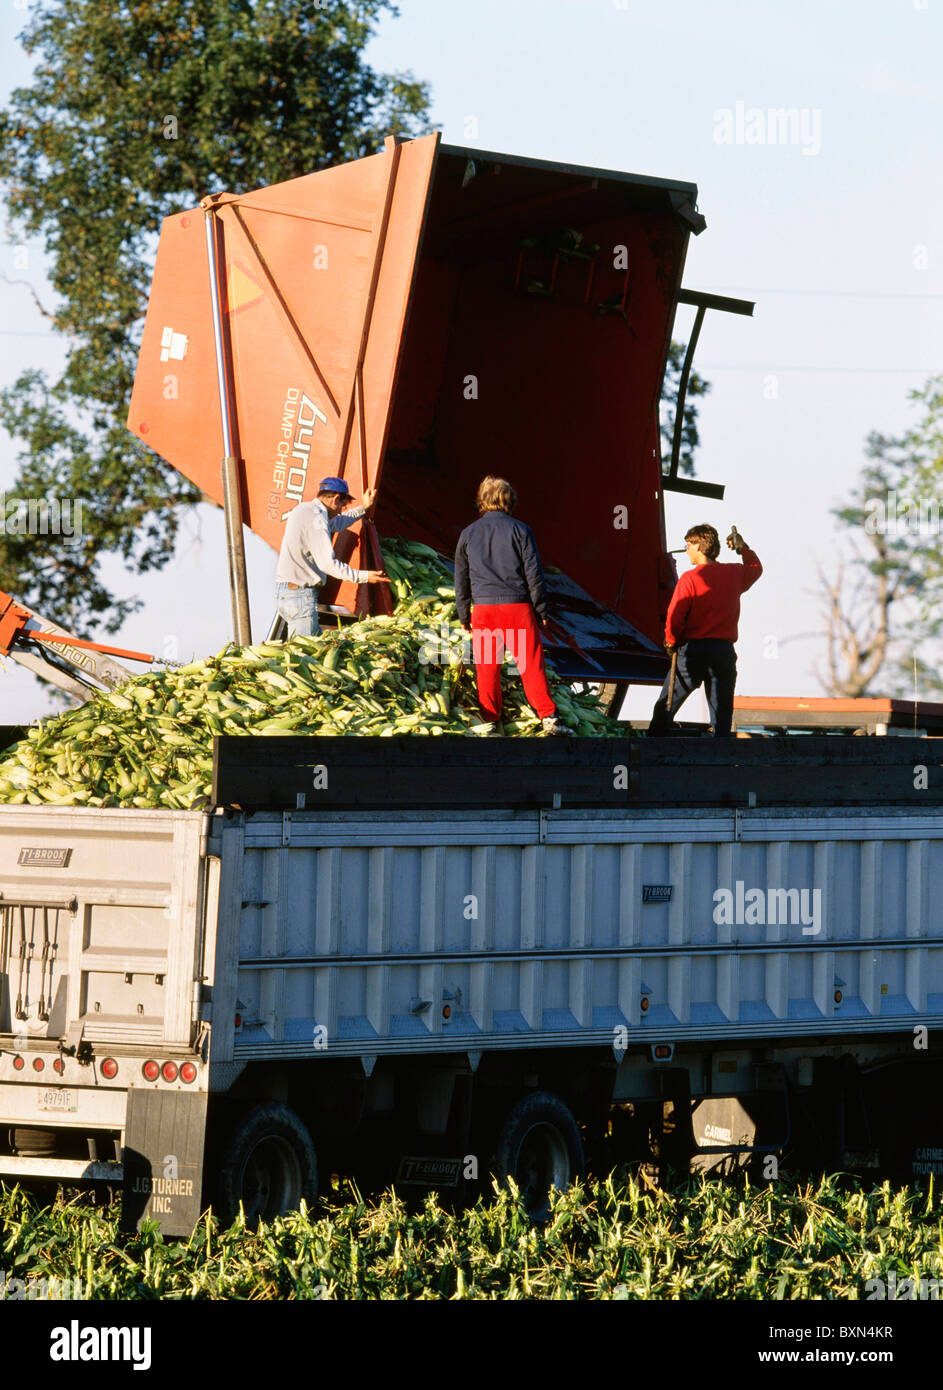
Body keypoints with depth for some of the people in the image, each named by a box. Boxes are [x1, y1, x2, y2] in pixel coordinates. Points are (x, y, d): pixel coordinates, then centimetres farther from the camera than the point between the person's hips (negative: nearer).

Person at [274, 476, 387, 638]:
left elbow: (335, 523, 36)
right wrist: (363, 577, -18)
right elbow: (327, 563, -21)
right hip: (299, 594, -10)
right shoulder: (317, 519, -16)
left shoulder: (303, 509, 16)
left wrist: (364, 508, 35)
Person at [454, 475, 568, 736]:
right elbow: (534, 574, -1)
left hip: (483, 607, 2)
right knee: (532, 665, -1)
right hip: (518, 606, -2)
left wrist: (464, 616, 19)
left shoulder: (468, 534, 7)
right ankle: (549, 719, -5)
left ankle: (490, 721, 4)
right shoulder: (519, 531, -1)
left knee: (487, 668, 7)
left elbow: (461, 580, 12)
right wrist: (541, 610, 6)